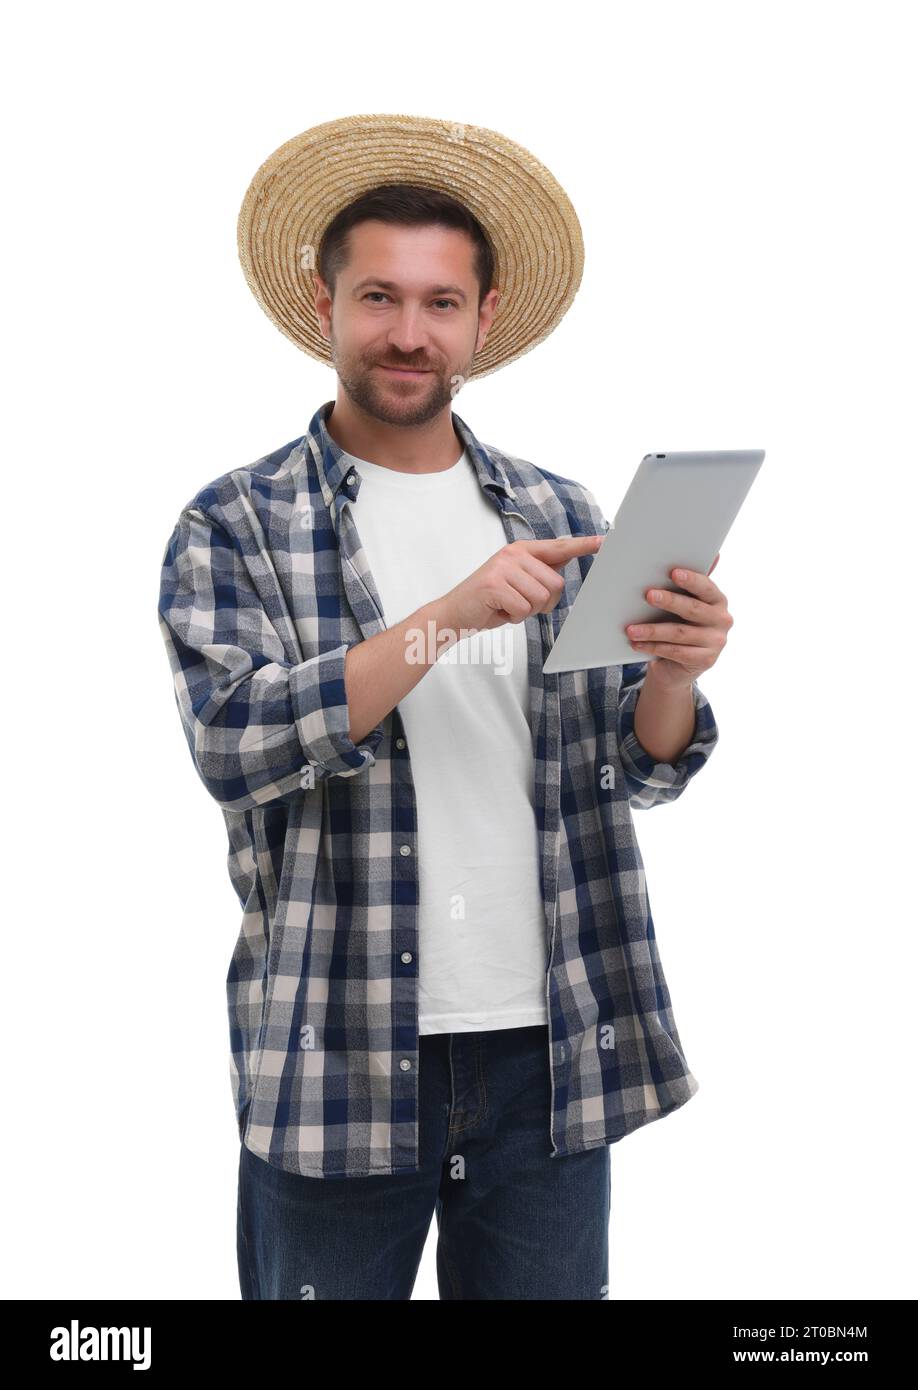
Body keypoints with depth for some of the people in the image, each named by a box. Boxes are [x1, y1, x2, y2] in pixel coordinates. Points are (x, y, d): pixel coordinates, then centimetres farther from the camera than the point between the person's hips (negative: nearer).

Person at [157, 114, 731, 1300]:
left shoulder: (559, 517, 7)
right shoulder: (235, 526, -1)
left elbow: (639, 773, 6)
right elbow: (232, 744, -15)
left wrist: (674, 672, -16)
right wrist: (447, 619, -24)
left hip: (549, 1050, 3)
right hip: (337, 1060, -2)